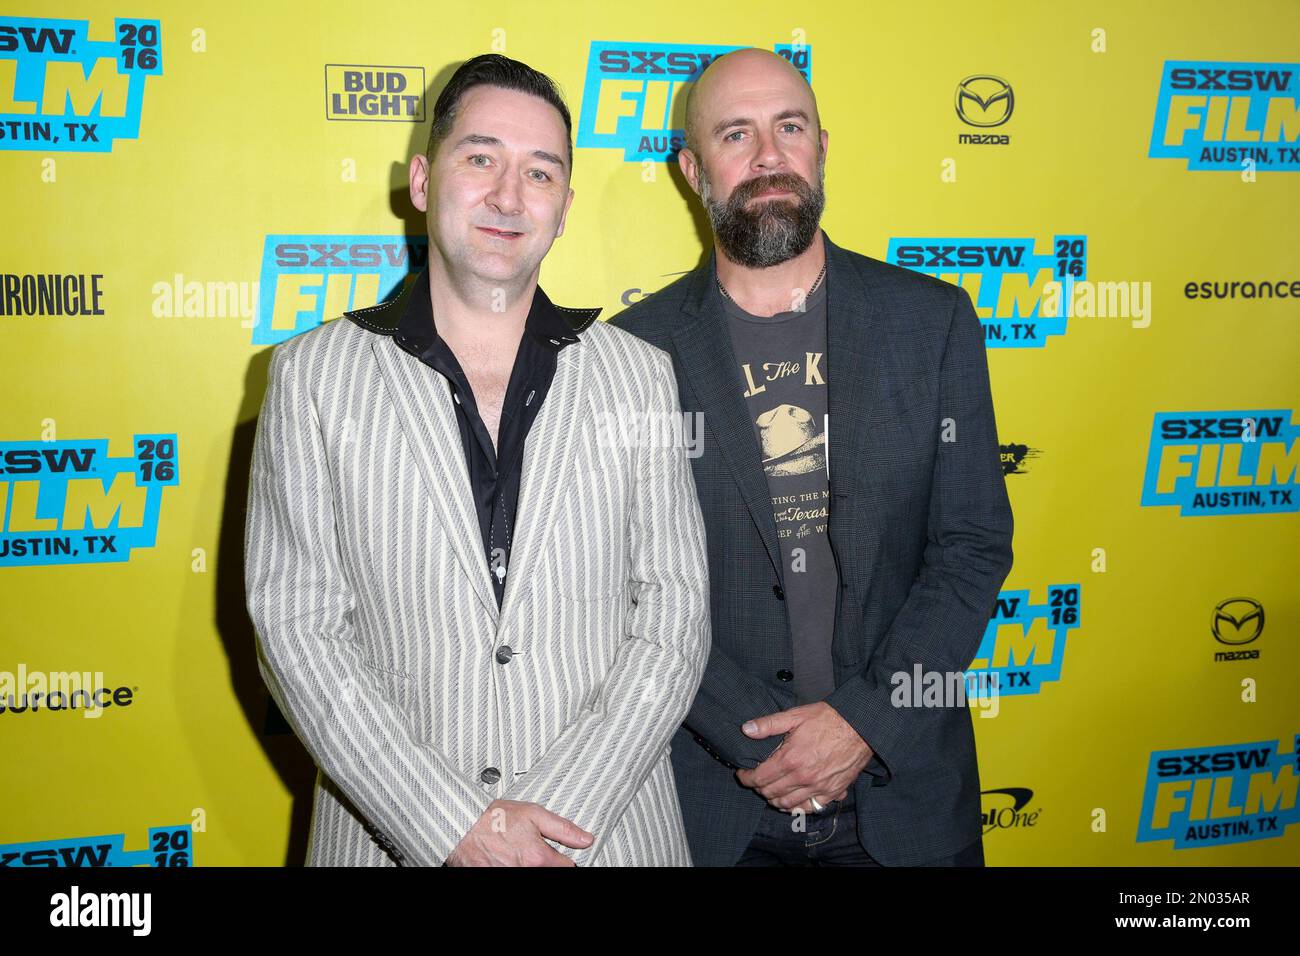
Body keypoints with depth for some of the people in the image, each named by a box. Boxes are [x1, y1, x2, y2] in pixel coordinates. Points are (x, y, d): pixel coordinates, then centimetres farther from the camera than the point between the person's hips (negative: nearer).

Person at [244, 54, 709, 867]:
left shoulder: (640, 375, 0)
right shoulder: (314, 374, -3)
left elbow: (674, 619, -3)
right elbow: (296, 627, -6)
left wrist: (557, 814, -13)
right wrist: (456, 826, -14)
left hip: (611, 829, 1)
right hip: (392, 834, 0)